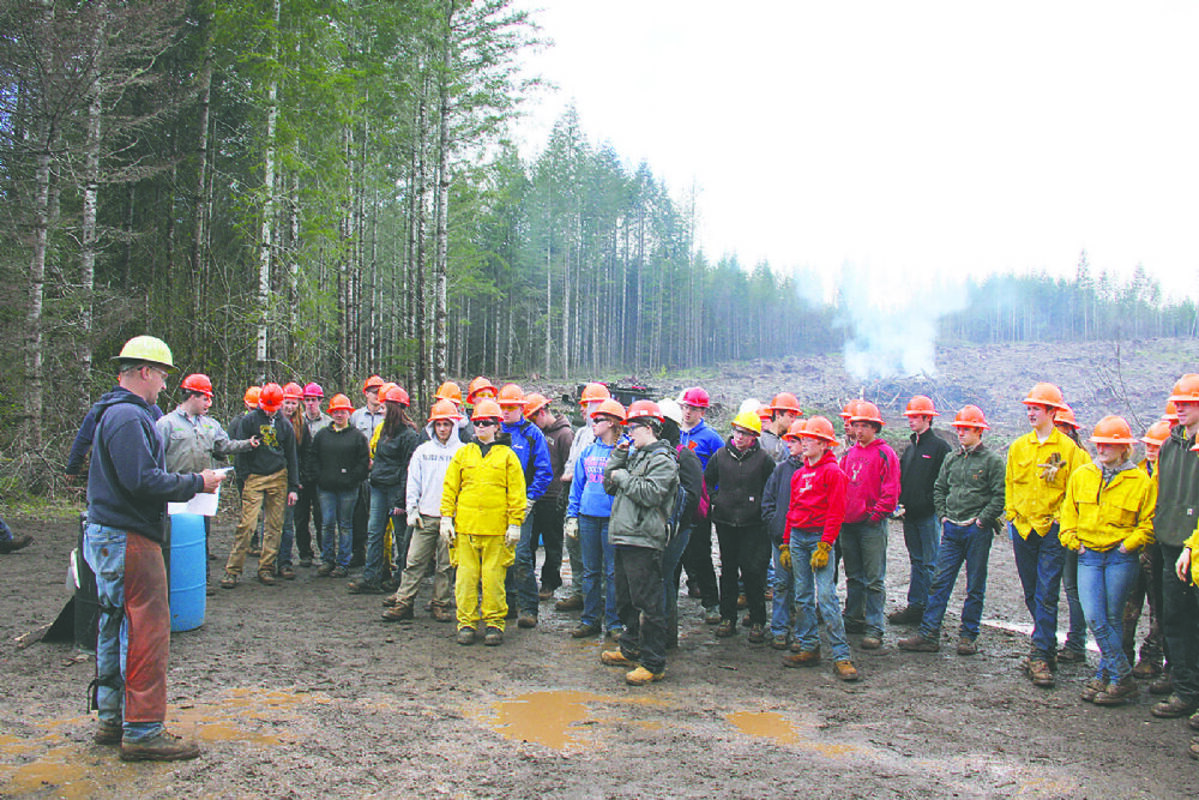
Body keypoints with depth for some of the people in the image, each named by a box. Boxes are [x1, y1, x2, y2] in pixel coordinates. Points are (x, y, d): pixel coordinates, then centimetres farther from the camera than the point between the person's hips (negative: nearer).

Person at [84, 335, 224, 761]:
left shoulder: (114, 413, 18)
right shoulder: (128, 417, -16)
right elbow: (143, 481, -24)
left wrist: (186, 482, 14)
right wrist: (196, 482, -14)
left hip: (107, 535, 11)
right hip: (129, 538, -11)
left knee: (116, 628, 16)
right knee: (147, 630, -6)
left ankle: (113, 719, 27)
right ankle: (143, 731, 0)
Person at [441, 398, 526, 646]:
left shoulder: (507, 456, 5)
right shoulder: (463, 454, 11)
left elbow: (516, 493, 3)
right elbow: (449, 488, 12)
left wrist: (515, 524, -2)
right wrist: (446, 518, 4)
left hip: (496, 528, -2)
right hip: (465, 525, 2)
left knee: (494, 577, 2)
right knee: (466, 575, 4)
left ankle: (494, 623, 12)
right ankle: (466, 623, 13)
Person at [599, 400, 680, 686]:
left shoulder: (663, 460, -8)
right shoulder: (634, 456, 20)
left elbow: (651, 493, -22)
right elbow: (609, 485, 19)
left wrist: (623, 476, -11)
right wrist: (617, 456, 8)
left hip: (644, 542, -9)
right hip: (624, 539, 9)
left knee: (647, 603, -7)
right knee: (625, 599, 18)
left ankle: (653, 664, -2)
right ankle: (631, 649, 32)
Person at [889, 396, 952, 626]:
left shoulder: (939, 447, -5)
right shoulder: (910, 448, 17)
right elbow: (900, 479, 20)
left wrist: (930, 504, -16)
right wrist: (899, 504, 6)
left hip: (928, 515, -7)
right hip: (910, 515, 7)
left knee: (930, 563, -2)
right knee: (917, 562, 11)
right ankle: (915, 607, 15)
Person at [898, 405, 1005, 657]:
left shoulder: (992, 460, -4)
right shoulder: (951, 459, 12)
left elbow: (999, 496, -8)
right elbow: (939, 489, 19)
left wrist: (981, 520, -12)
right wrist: (942, 515, 8)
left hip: (977, 530, -4)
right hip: (952, 529, 4)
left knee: (975, 587, 5)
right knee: (940, 582, 1)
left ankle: (968, 636, 15)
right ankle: (928, 634, 1)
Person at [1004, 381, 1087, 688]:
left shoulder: (1068, 448, -4)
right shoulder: (1018, 446, 7)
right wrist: (1011, 515, 9)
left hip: (1052, 530, -4)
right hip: (1022, 528, 4)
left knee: (1046, 596, -8)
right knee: (1032, 595, 13)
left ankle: (1041, 657, -5)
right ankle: (1047, 645, 28)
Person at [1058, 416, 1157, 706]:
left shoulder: (1141, 481, -1)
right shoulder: (1081, 475, 8)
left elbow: (1149, 523, 3)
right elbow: (1069, 513, 16)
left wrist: (1129, 544, -8)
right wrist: (1073, 541, 4)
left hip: (1121, 558, -2)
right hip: (1088, 555, 3)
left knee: (1112, 619, 3)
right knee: (1094, 618, -7)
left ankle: (1107, 674, 14)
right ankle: (1123, 677, 3)